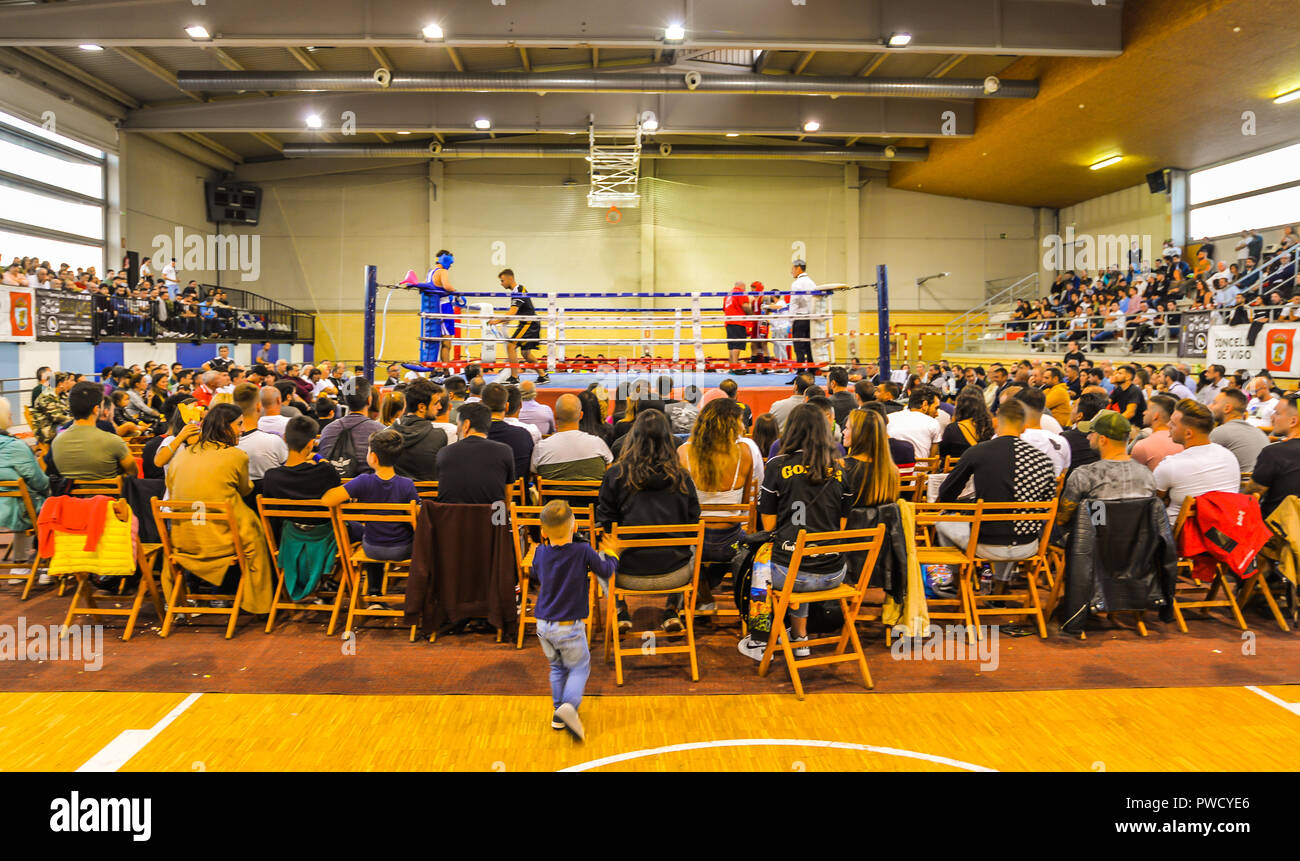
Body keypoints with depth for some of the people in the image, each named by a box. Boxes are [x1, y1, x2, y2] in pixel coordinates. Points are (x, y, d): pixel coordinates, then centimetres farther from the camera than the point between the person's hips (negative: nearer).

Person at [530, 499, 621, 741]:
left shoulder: (540, 553, -4)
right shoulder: (583, 551, -15)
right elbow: (605, 572, 0)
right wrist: (611, 554, 20)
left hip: (544, 625, 4)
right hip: (570, 626, -4)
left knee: (557, 667, 22)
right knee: (579, 668, 11)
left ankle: (558, 713, 23)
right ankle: (569, 705, -13)